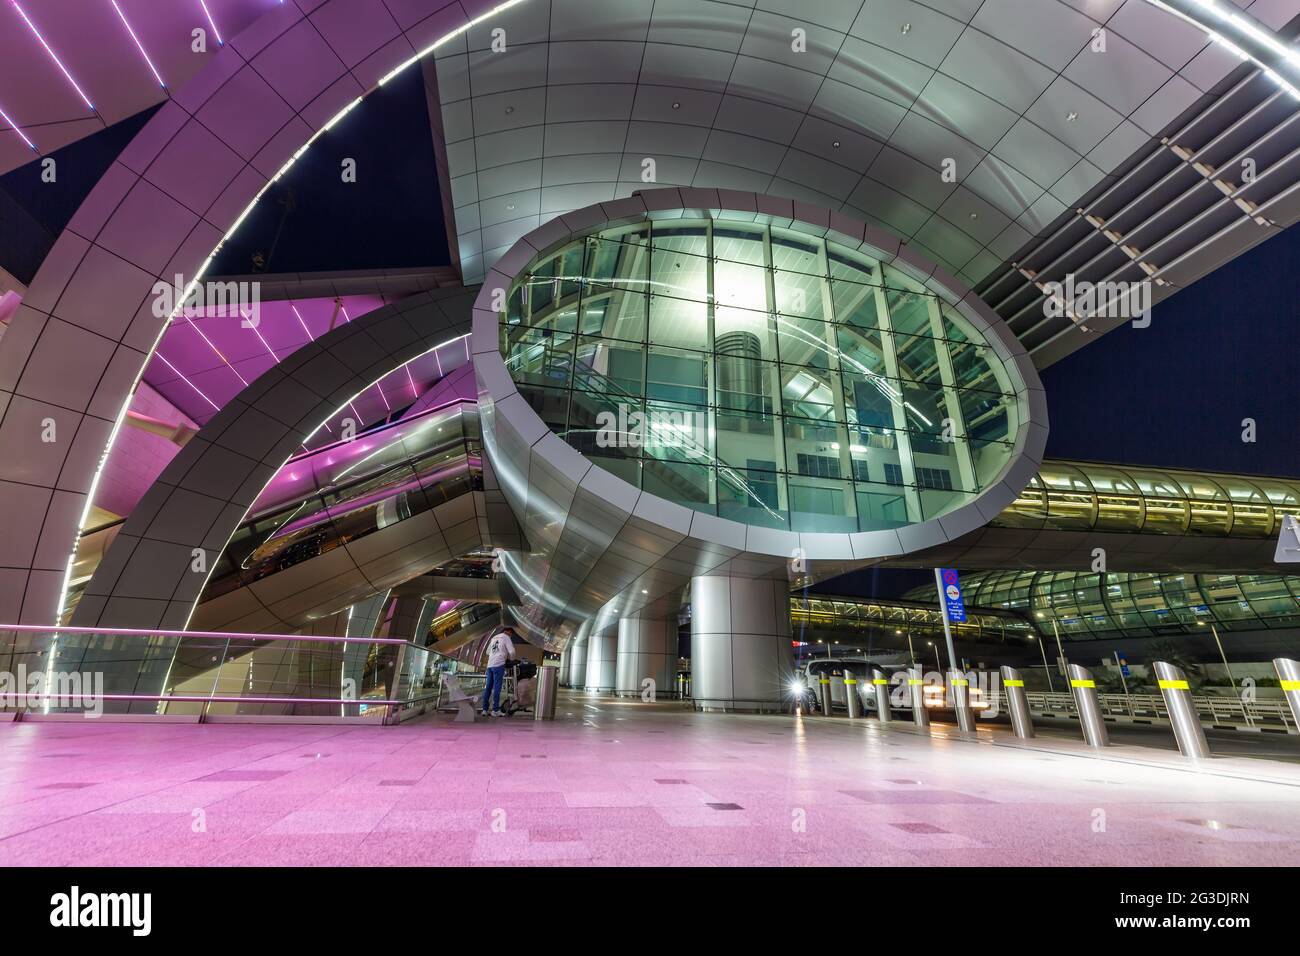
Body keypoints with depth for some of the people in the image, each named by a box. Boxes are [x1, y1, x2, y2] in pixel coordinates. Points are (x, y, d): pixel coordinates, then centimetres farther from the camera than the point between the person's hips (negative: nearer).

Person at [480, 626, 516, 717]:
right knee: (497, 687, -7)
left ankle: (484, 709, 9)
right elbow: (512, 652, -8)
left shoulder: (494, 638, 22)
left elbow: (488, 652, 29)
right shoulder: (506, 638, 0)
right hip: (499, 665, -7)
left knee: (488, 687, 8)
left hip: (490, 665, 7)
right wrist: (509, 658, 10)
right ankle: (495, 710, -8)